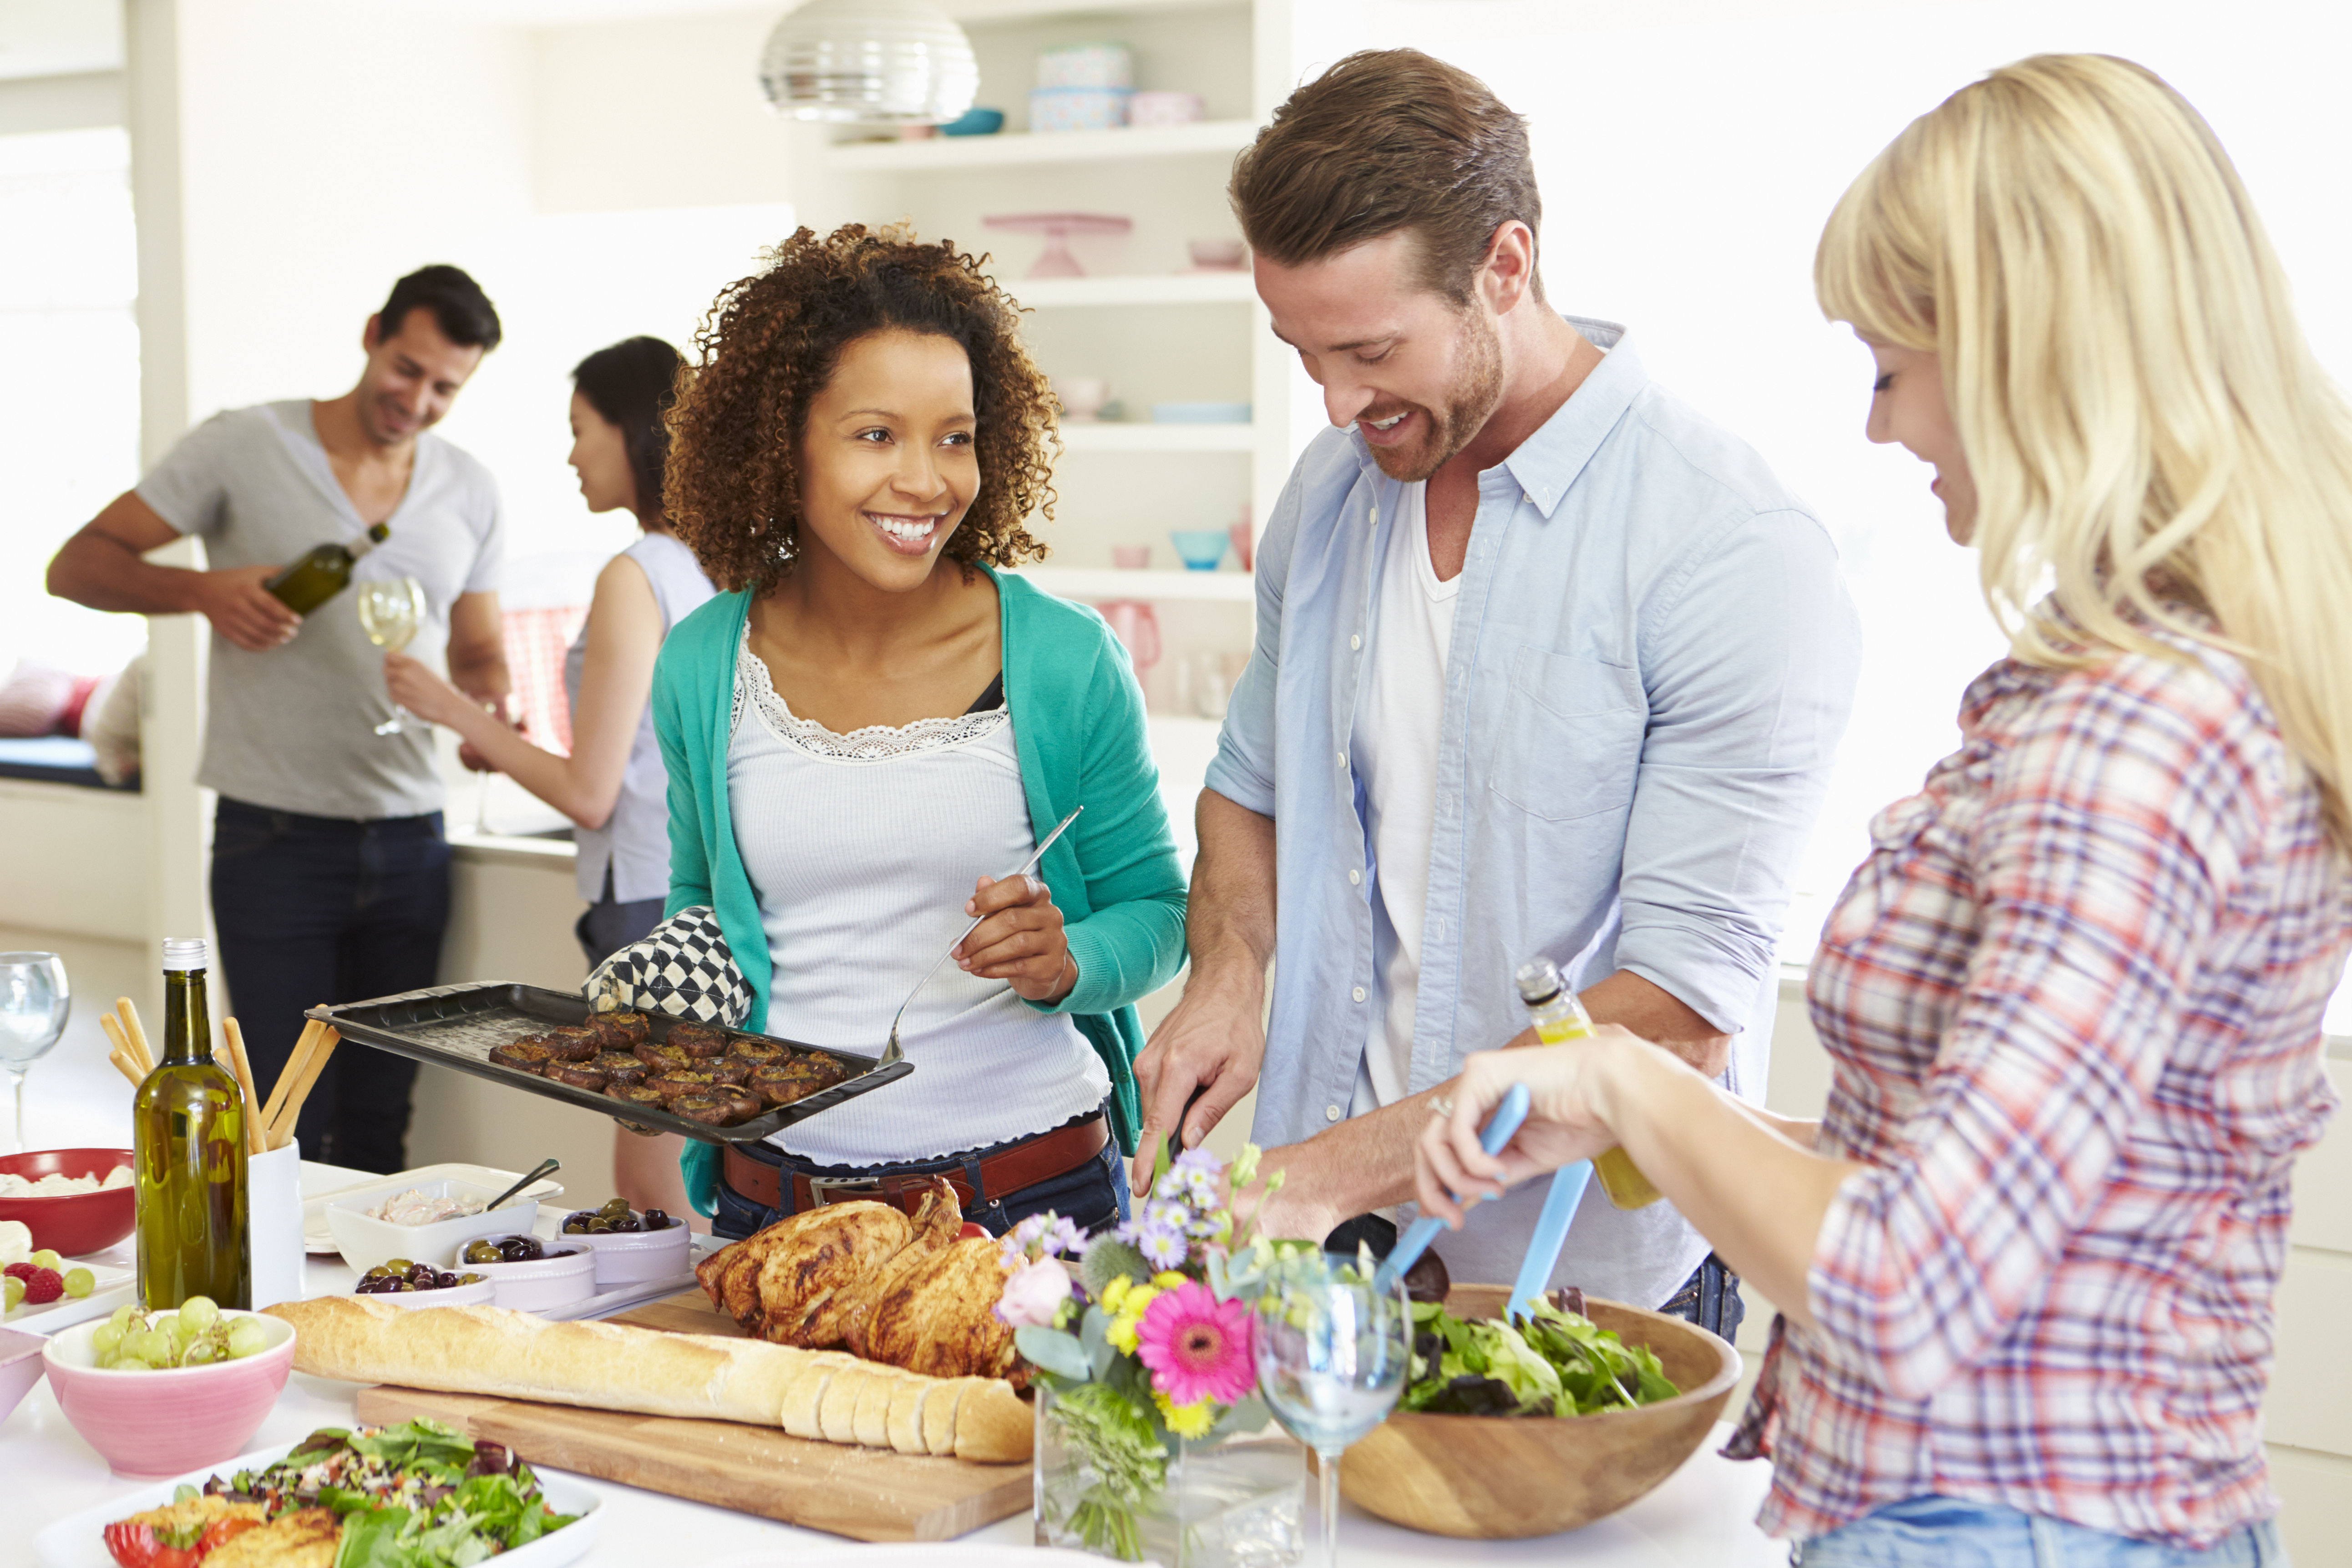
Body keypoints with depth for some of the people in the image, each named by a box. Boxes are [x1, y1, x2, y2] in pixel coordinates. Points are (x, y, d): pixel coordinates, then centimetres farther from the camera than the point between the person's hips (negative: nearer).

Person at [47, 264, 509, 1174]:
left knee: (378, 1132, 10)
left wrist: (491, 715, -3)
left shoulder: (470, 493, 10)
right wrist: (204, 590, -19)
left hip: (410, 839, 4)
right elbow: (77, 566, -1)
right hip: (276, 836, -4)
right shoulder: (244, 448, -3)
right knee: (285, 1131, -2)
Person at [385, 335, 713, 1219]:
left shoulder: (636, 577, -15)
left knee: (657, 1199, 0)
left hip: (654, 905, -9)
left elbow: (589, 795, -14)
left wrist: (457, 712, -2)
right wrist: (508, 750, 22)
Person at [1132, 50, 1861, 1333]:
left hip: (1585, 1279, -5)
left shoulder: (1739, 559, -18)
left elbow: (1682, 1012, -21)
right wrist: (1229, 971, -3)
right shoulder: (1332, 491, 3)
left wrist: (1346, 1166, -24)